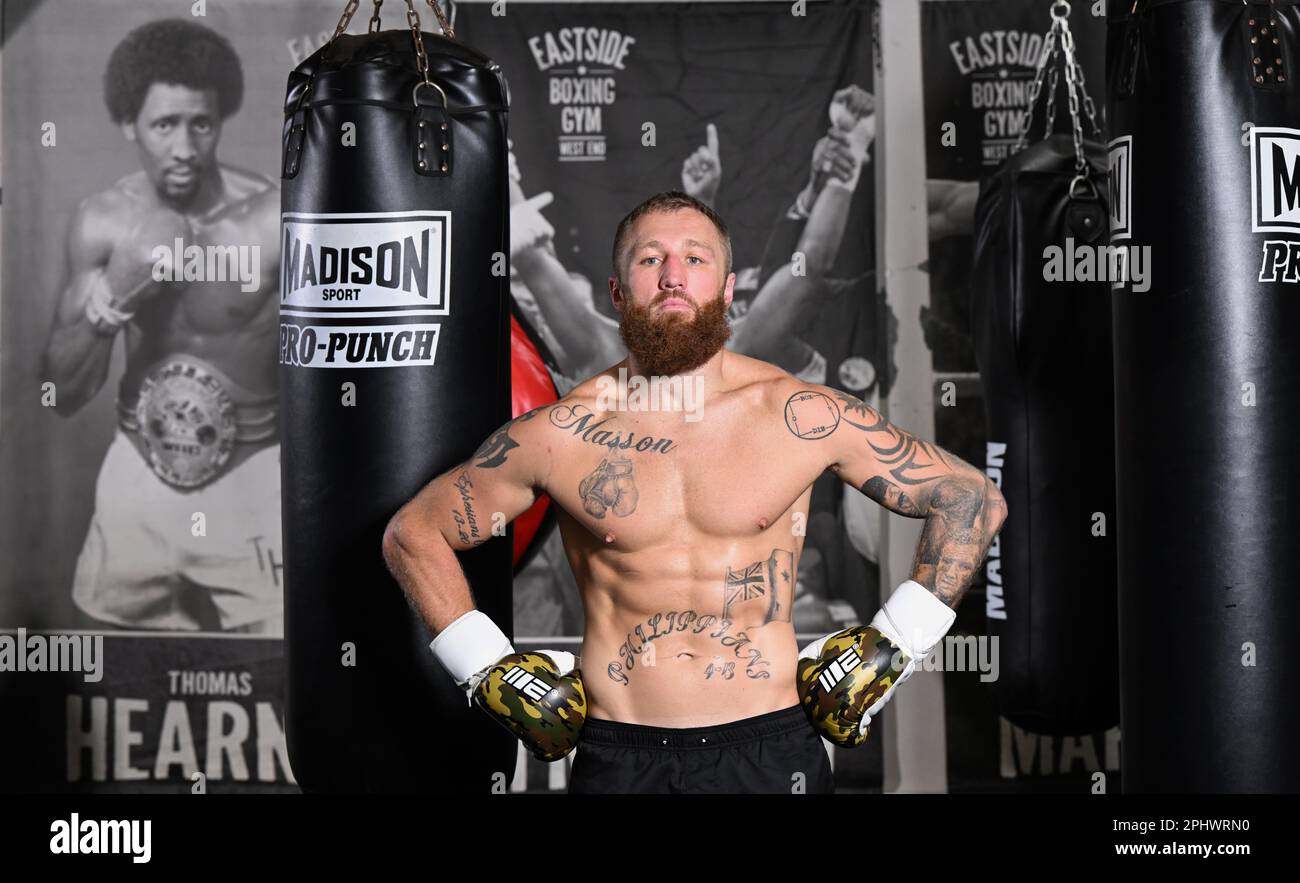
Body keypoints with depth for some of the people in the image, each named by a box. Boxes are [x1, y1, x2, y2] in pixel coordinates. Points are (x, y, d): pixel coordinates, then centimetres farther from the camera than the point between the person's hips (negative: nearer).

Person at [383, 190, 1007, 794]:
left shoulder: (801, 417, -3)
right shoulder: (558, 435, -2)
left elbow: (971, 499, 6)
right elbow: (412, 533, 10)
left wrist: (894, 646, 1)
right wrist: (486, 667, 3)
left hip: (771, 751, 0)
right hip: (617, 757, 0)